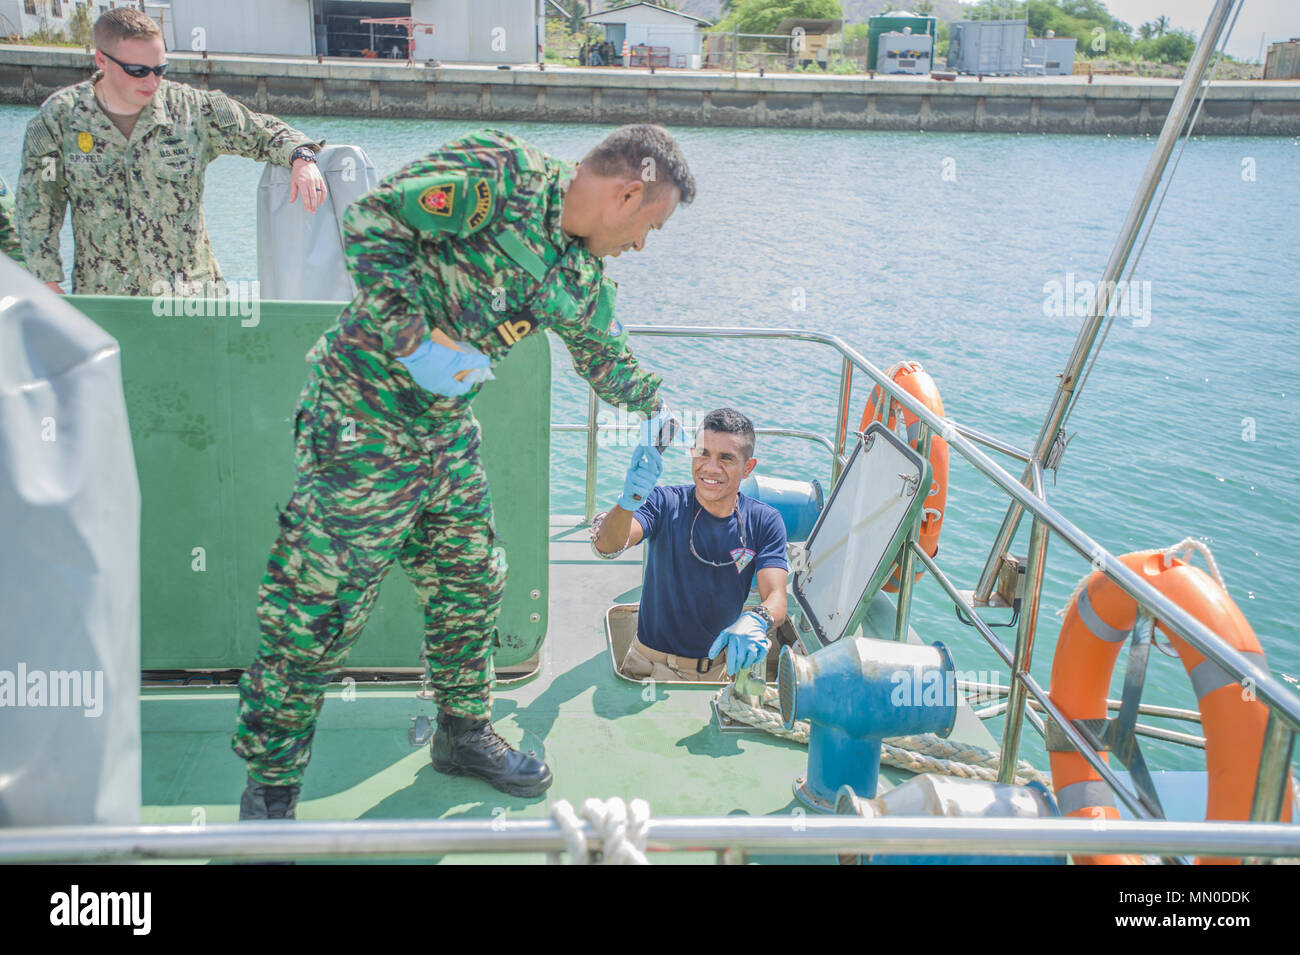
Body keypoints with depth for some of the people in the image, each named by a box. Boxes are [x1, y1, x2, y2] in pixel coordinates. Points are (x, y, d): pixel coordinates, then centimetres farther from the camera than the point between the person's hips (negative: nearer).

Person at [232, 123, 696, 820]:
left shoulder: (582, 275, 9)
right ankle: (270, 789, 15)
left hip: (447, 433, 8)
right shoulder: (499, 171, -16)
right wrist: (416, 339, -23)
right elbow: (370, 222, -18)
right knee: (313, 609, -2)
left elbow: (608, 359, 26)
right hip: (362, 420, -8)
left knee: (470, 587, 16)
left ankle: (463, 732, 38)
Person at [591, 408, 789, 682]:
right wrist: (629, 500, -47)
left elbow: (776, 597, -15)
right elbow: (606, 546, -25)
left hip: (722, 668, 3)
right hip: (651, 666, -3)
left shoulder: (764, 522, -4)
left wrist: (755, 621, -40)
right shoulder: (665, 504, -9)